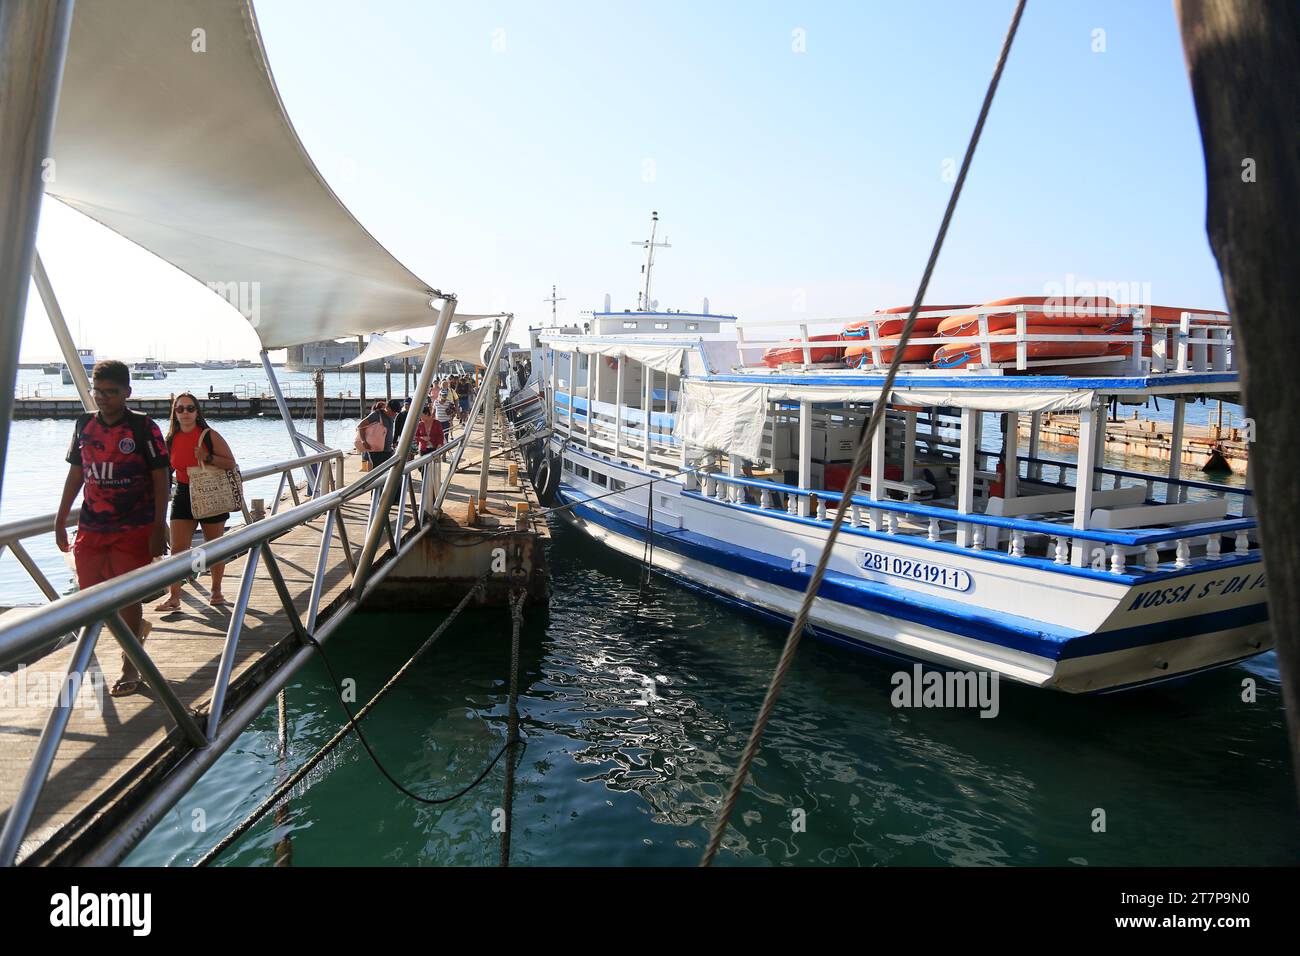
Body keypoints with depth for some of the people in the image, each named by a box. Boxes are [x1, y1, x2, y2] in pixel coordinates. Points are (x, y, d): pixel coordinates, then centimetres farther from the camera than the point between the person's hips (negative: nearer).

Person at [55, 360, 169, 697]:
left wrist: (159, 528, -13)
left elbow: (161, 479, -9)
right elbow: (76, 474, 14)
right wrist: (60, 520, 14)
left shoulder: (144, 427, -9)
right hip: (91, 527, 5)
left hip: (134, 529, -5)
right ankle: (137, 626, 37)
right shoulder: (85, 425, 6)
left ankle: (130, 669, 16)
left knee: (128, 597, 1)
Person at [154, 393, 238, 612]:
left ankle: (216, 592, 24)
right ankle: (174, 597, -1)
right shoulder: (171, 439, 4)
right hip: (183, 496, 3)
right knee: (177, 548, -4)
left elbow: (231, 464, -11)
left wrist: (207, 457, -24)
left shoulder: (210, 436, -9)